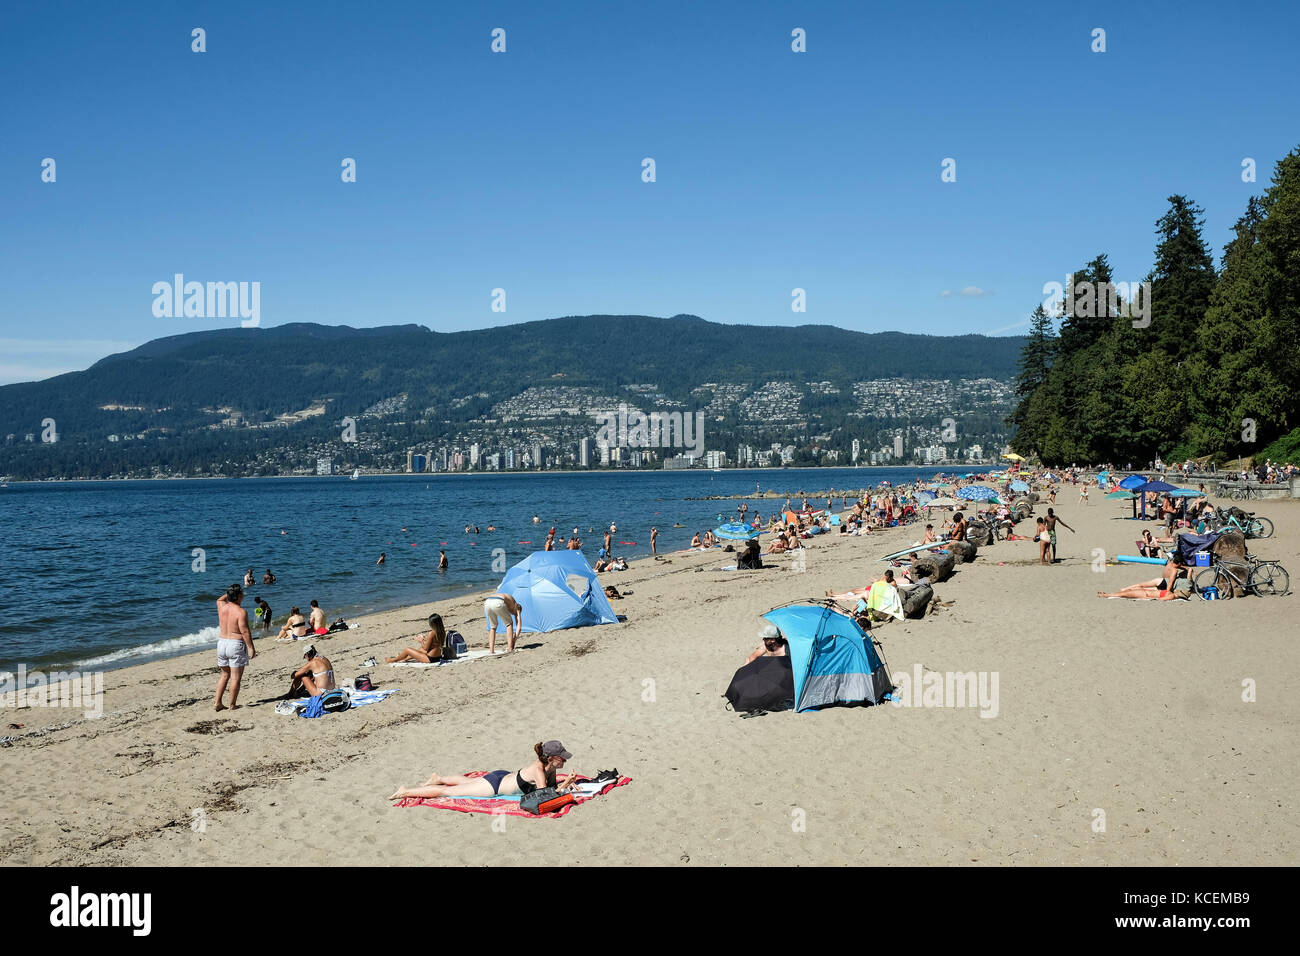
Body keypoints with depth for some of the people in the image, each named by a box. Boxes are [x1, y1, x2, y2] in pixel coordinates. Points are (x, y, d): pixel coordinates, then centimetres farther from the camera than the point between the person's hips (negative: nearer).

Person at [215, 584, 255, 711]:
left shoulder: (222, 607, 3)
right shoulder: (241, 612, -16)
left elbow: (219, 599, 30)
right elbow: (244, 631, -18)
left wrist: (230, 593, 27)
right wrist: (251, 648, -13)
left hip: (221, 642, 7)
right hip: (236, 645, -7)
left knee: (224, 675, 19)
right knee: (235, 677, 2)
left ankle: (218, 703, 17)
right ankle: (232, 705, 5)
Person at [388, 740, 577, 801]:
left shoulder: (550, 766, -7)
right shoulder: (538, 770, -32)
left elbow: (552, 785, 8)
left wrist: (566, 782, -10)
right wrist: (564, 785, -33)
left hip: (502, 777, 8)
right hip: (493, 785, -8)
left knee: (466, 781, 36)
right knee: (446, 792, 2)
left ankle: (438, 778, 57)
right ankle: (405, 791, 12)